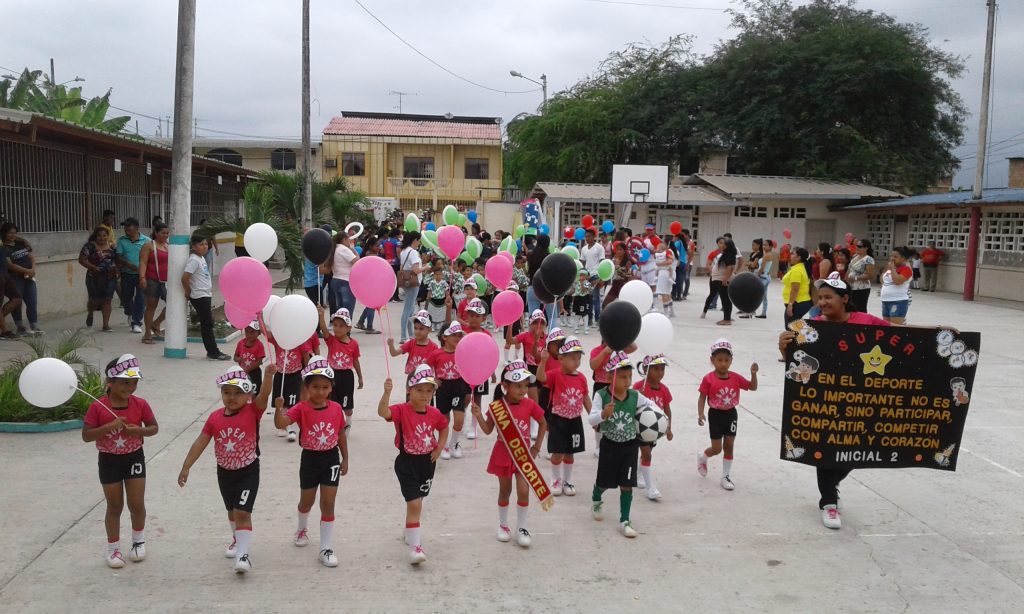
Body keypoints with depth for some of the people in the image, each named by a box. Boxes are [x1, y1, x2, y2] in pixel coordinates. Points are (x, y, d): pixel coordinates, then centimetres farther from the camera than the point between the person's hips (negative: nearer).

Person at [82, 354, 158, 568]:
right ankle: (113, 548, 24)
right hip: (109, 461, -1)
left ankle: (139, 541, 29)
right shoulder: (98, 407, -14)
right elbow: (86, 436, -14)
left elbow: (154, 427, 2)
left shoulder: (140, 404, -8)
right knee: (115, 506, 8)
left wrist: (138, 430, -19)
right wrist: (109, 426, -29)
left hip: (134, 458, 2)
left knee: (137, 504, 5)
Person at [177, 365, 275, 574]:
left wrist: (268, 375, -51)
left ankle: (242, 554, -10)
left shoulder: (252, 412, -15)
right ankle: (238, 540, 46)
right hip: (224, 472, 5)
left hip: (248, 472, -5)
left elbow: (264, 395, -33)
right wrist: (186, 467, -3)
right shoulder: (215, 417, -6)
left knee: (242, 512, -12)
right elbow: (201, 442, -2)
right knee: (232, 511, 23)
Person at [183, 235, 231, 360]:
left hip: (206, 295, 9)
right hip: (199, 297, -9)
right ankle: (213, 352, 1)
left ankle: (212, 351, 17)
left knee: (208, 323, 12)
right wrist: (188, 292, -10)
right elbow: (184, 278, -24)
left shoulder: (202, 258, 12)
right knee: (206, 324, -4)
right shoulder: (194, 260, -17)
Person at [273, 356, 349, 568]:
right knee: (307, 501, 20)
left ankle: (326, 549, 7)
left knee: (328, 504, -1)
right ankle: (302, 529, 51)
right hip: (310, 459, 0)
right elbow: (281, 423, -30)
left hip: (331, 459, 1)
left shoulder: (336, 408, -6)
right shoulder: (301, 409, -15)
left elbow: (341, 434, 4)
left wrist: (345, 459, 6)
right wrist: (279, 408, -49)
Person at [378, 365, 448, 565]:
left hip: (427, 461, 5)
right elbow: (383, 412, -37)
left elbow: (444, 428, 17)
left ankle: (411, 533, 45)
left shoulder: (434, 413, -3)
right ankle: (415, 547, -7)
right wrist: (387, 393, -52)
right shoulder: (402, 410, -17)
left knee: (416, 501, 22)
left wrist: (440, 447, 4)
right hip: (407, 463, -5)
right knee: (414, 503, -12)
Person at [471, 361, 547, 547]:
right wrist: (479, 416, -22)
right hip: (503, 454, 0)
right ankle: (503, 525, 33)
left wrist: (536, 447, 3)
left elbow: (543, 424, 6)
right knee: (505, 491, 14)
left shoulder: (530, 405, -9)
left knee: (523, 491, -7)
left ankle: (521, 528, 10)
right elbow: (488, 430, -5)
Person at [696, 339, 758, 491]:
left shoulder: (736, 377, -3)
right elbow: (702, 397, -10)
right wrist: (700, 414, -20)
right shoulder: (708, 379, -13)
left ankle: (726, 477, 18)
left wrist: (753, 374, -14)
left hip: (731, 414, 4)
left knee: (729, 446, 8)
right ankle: (702, 458, 34)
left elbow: (753, 387, 2)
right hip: (716, 415, -3)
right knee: (716, 448, 1)